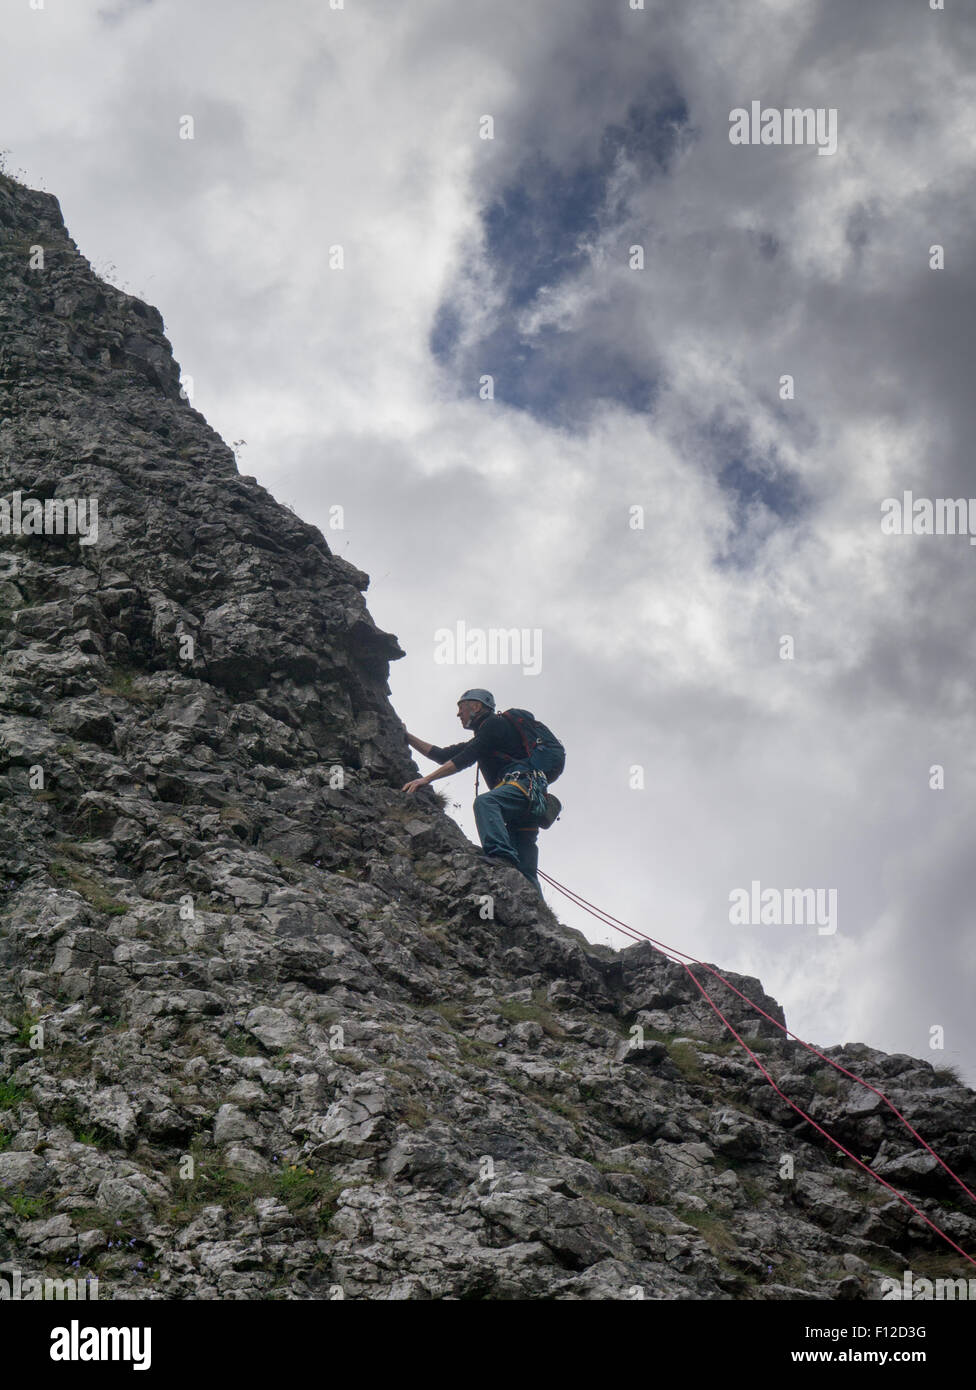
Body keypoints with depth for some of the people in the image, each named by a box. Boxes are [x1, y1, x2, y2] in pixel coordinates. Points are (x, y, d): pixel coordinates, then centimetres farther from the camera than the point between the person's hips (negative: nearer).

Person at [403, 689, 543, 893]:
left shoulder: (494, 723, 5)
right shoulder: (480, 740, 34)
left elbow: (464, 760, -6)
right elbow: (444, 756, 37)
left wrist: (427, 779, -9)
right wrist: (407, 738, 36)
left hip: (523, 782, -9)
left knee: (484, 802, -36)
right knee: (525, 873, -3)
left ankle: (501, 855, -56)